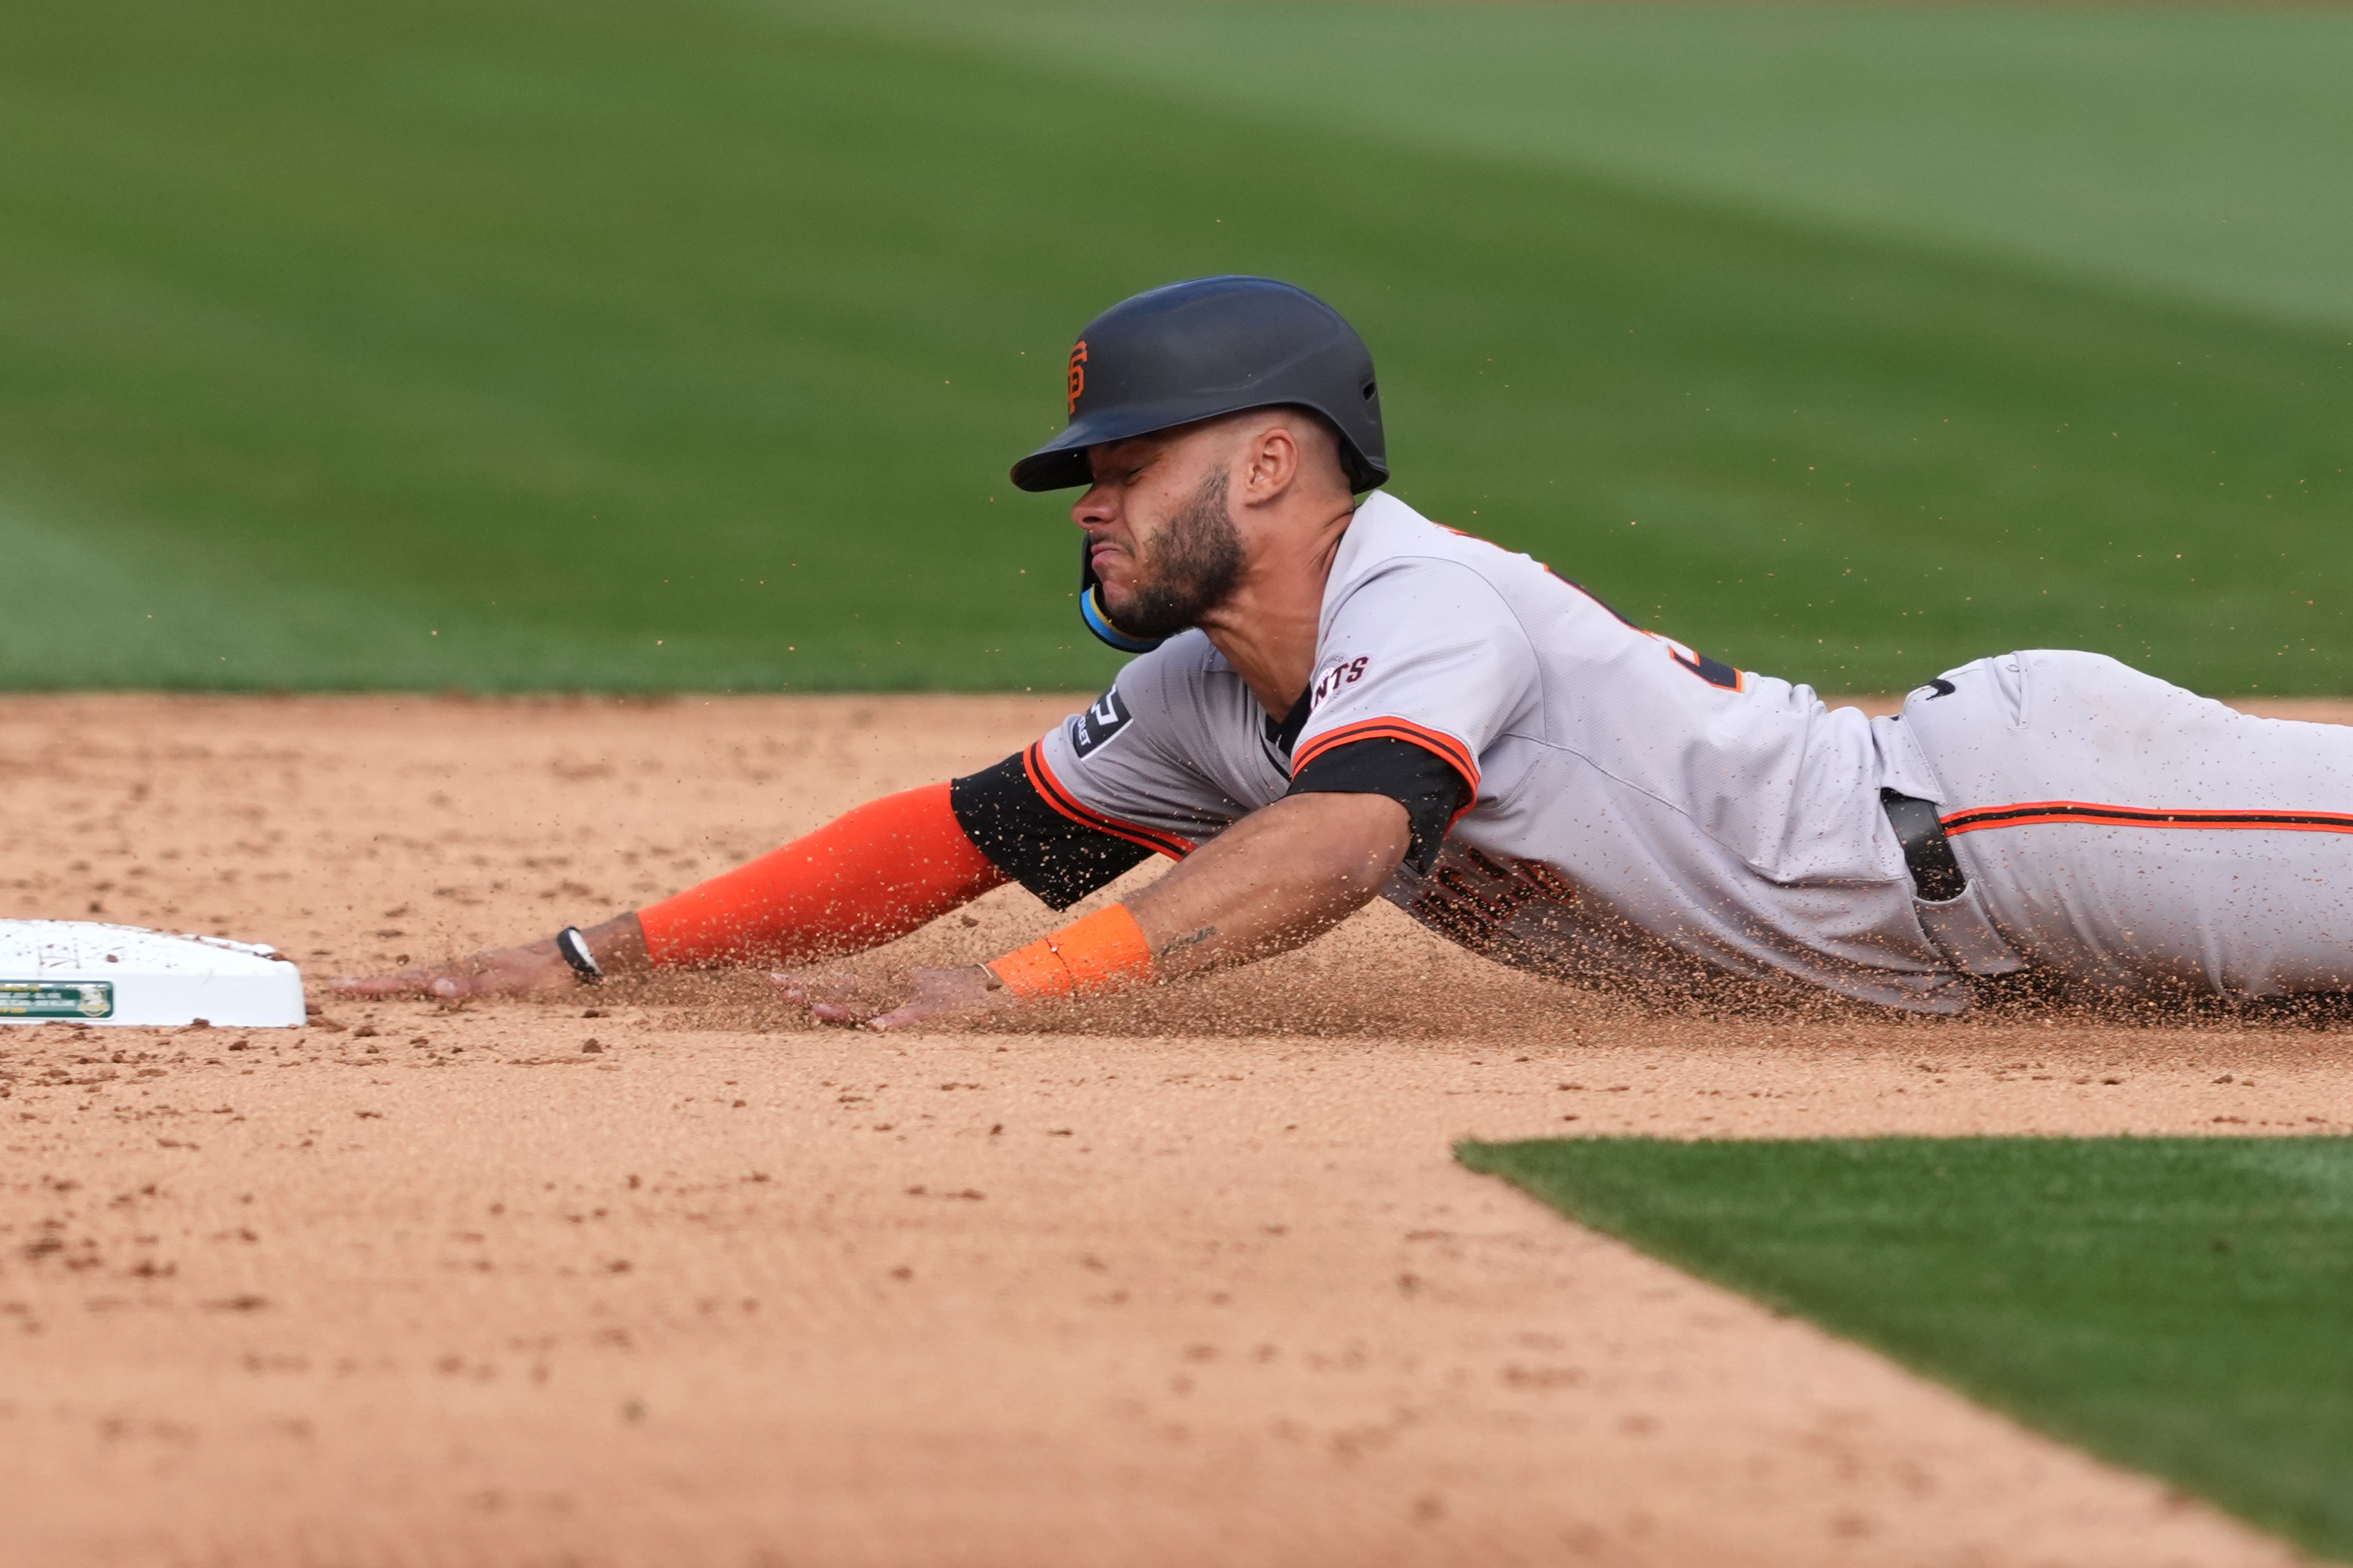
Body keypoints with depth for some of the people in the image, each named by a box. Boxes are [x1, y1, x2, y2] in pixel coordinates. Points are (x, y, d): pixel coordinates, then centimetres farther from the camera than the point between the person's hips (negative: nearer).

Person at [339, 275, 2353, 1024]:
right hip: (1951, 921, 7)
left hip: (2000, 799, -7)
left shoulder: (1425, 604, -20)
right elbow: (960, 837, 12)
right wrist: (600, 959, 4)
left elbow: (1349, 835, -39)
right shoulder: (1208, 702, 9)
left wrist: (1008, 983, -46)